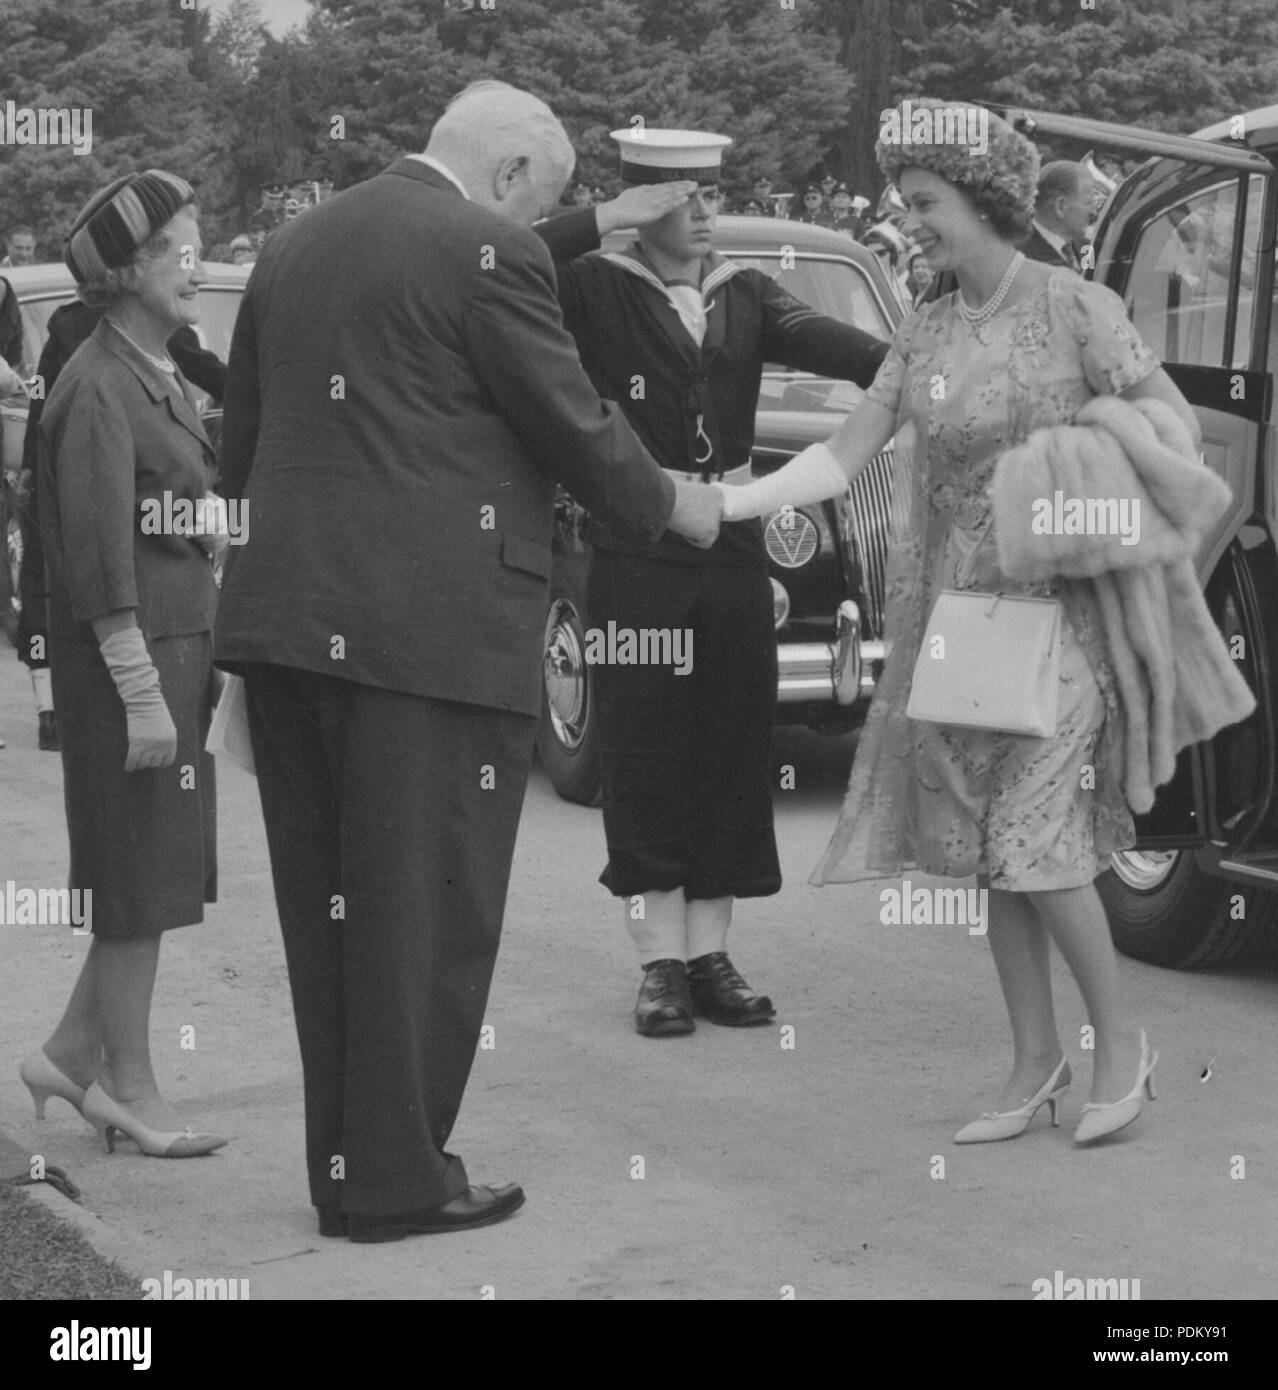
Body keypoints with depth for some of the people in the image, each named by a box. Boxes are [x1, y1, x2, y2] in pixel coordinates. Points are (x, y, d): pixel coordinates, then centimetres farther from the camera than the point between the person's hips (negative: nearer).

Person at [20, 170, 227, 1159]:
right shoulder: (98, 390, -14)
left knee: (161, 879, 13)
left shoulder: (164, 382, 15)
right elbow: (100, 563, -19)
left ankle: (74, 1051, 23)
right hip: (125, 661, -9)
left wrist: (204, 669, 18)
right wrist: (140, 694, -21)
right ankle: (128, 1086, 10)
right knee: (139, 884, -1)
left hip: (182, 647, 9)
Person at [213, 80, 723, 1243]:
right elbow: (574, 425, -7)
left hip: (282, 620, 8)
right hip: (429, 627, -8)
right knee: (423, 915, 1)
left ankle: (346, 1162, 20)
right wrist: (673, 506, 10)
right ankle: (397, 1179, 5)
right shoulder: (486, 251, -9)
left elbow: (242, 441, 19)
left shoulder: (295, 244, 15)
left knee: (327, 911, 13)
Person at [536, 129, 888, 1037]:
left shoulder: (745, 295, 9)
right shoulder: (598, 290, -1)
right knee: (645, 756, 1)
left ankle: (709, 954, 17)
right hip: (636, 552, -4)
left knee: (732, 750, 7)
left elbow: (817, 337, -8)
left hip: (732, 544, 4)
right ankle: (661, 964, 9)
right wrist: (610, 219, -18)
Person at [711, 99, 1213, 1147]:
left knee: (1033, 837, -10)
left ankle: (1120, 1039, 9)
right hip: (953, 613, 6)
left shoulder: (1076, 310, -6)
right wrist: (730, 502, -6)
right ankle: (1035, 1065, 17)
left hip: (1056, 609, -6)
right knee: (989, 847, 7)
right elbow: (844, 457, 6)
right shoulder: (924, 335, 8)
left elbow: (1177, 424, -4)